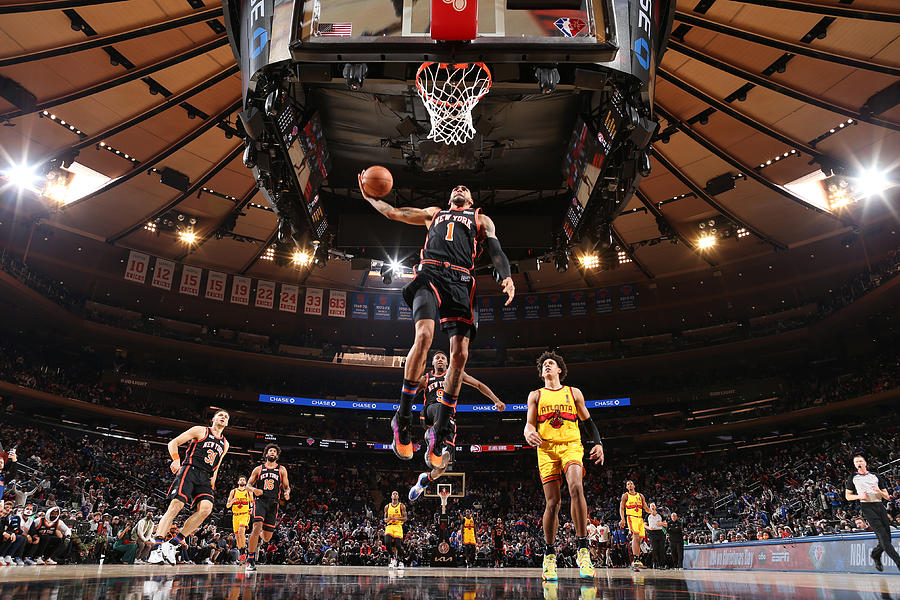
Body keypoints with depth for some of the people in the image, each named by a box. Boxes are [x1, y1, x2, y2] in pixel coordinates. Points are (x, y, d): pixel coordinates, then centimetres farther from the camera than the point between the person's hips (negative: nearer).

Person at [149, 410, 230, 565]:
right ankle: (156, 547, -19)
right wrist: (176, 459, -13)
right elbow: (173, 443, 4)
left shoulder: (225, 444, 22)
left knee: (206, 509, -19)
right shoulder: (200, 430, 7)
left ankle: (173, 544, -12)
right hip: (189, 470, -4)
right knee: (176, 505, -20)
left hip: (206, 478, 5)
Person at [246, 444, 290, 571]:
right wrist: (254, 489, -9)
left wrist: (287, 493, -11)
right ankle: (250, 559, -14)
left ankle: (260, 533, 42)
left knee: (267, 537, 4)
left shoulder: (282, 470, 12)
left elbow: (287, 487, 13)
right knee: (257, 527, -25)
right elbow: (248, 485, 14)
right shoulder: (258, 469, 11)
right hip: (260, 501, -1)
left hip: (273, 503, 2)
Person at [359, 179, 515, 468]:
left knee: (460, 354, -11)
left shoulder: (481, 220, 28)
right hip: (429, 275, -1)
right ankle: (402, 418, -16)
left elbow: (496, 250, 12)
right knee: (424, 335, -27)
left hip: (460, 282, 1)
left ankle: (440, 431, 1)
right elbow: (394, 212, 33)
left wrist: (506, 277, -6)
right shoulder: (434, 213, 33)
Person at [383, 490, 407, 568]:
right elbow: (385, 519, 17)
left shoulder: (402, 506, 5)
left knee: (398, 545, -13)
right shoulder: (387, 506, 13)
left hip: (398, 527, -2)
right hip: (389, 526, 2)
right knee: (387, 543, -20)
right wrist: (388, 518, -8)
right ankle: (392, 558, 1)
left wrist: (396, 518, -16)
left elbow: (405, 518, 0)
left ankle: (399, 561, 9)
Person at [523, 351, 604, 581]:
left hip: (571, 446, -1)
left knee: (576, 488, -27)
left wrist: (597, 443, 2)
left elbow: (587, 422, 17)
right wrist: (529, 433, -15)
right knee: (552, 502, -3)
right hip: (546, 449, 1)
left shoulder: (573, 393, 15)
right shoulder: (536, 395, 15)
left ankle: (583, 549, -22)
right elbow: (529, 423, 9)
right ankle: (549, 554, 12)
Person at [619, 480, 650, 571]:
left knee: (639, 539, 5)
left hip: (640, 519, 5)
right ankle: (635, 559, -28)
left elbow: (646, 507, 15)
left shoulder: (641, 496, 17)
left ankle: (636, 560, 16)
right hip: (631, 518, -5)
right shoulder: (625, 496, 6)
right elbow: (621, 508, 1)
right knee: (636, 536, -23)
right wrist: (623, 519, -14)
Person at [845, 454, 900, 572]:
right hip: (866, 507, -3)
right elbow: (847, 496, 14)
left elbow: (887, 497, 17)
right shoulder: (852, 478, 13)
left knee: (887, 537, 0)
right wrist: (859, 496, -5)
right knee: (882, 535, -17)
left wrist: (879, 491, -5)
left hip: (879, 506, 3)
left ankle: (875, 555, 26)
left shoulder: (876, 476, 19)